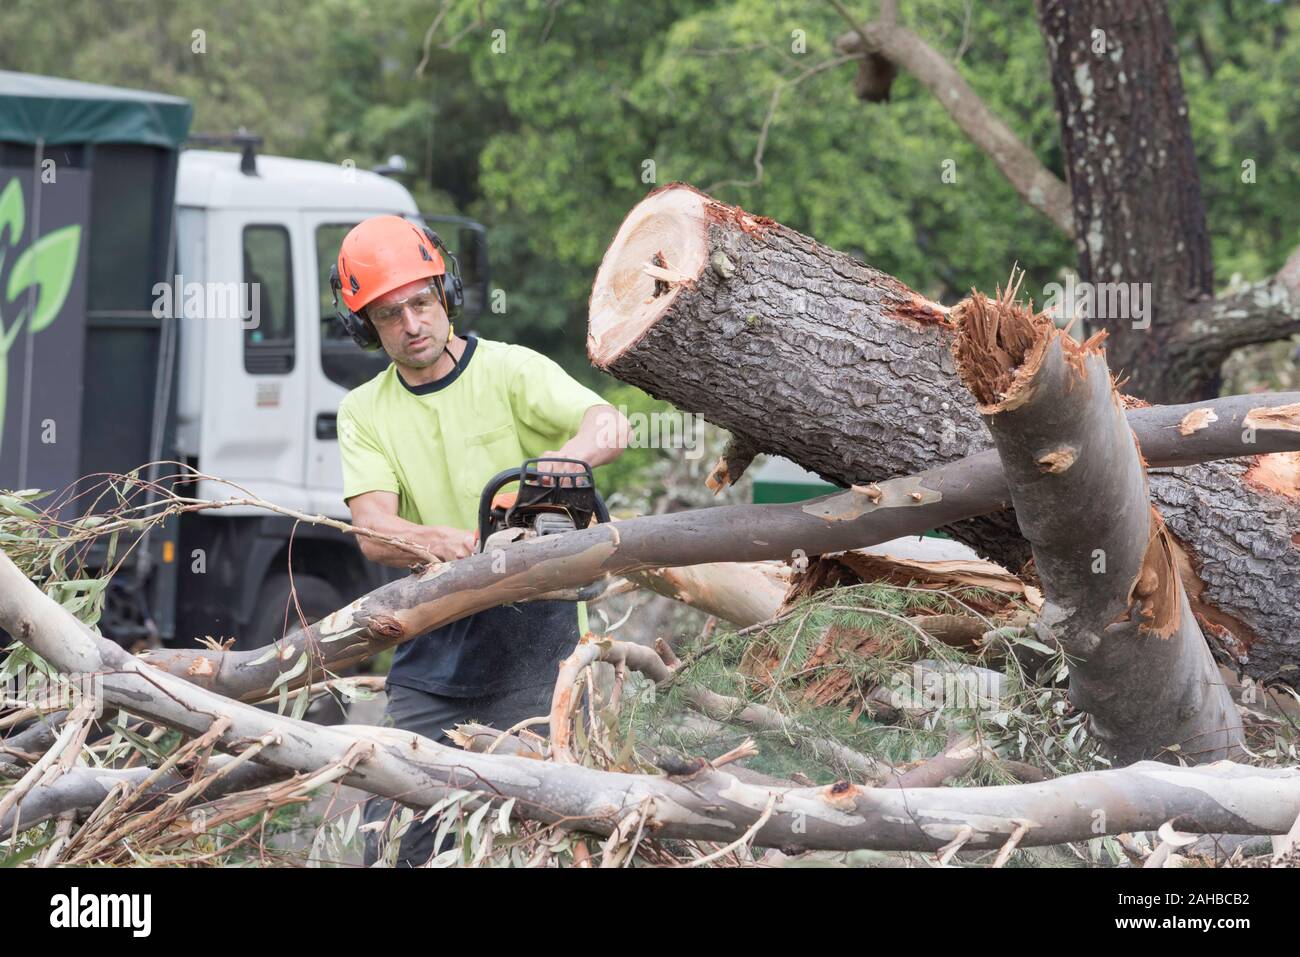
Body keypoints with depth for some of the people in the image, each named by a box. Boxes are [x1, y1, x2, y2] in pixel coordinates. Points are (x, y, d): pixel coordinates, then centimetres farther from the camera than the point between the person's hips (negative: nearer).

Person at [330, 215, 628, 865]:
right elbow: (374, 533, -6)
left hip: (530, 640, -4)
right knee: (389, 842, 1)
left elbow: (607, 425, -19)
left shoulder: (512, 371, -2)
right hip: (431, 652, 4)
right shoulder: (364, 413, 9)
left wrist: (562, 459, -42)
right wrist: (440, 543, -28)